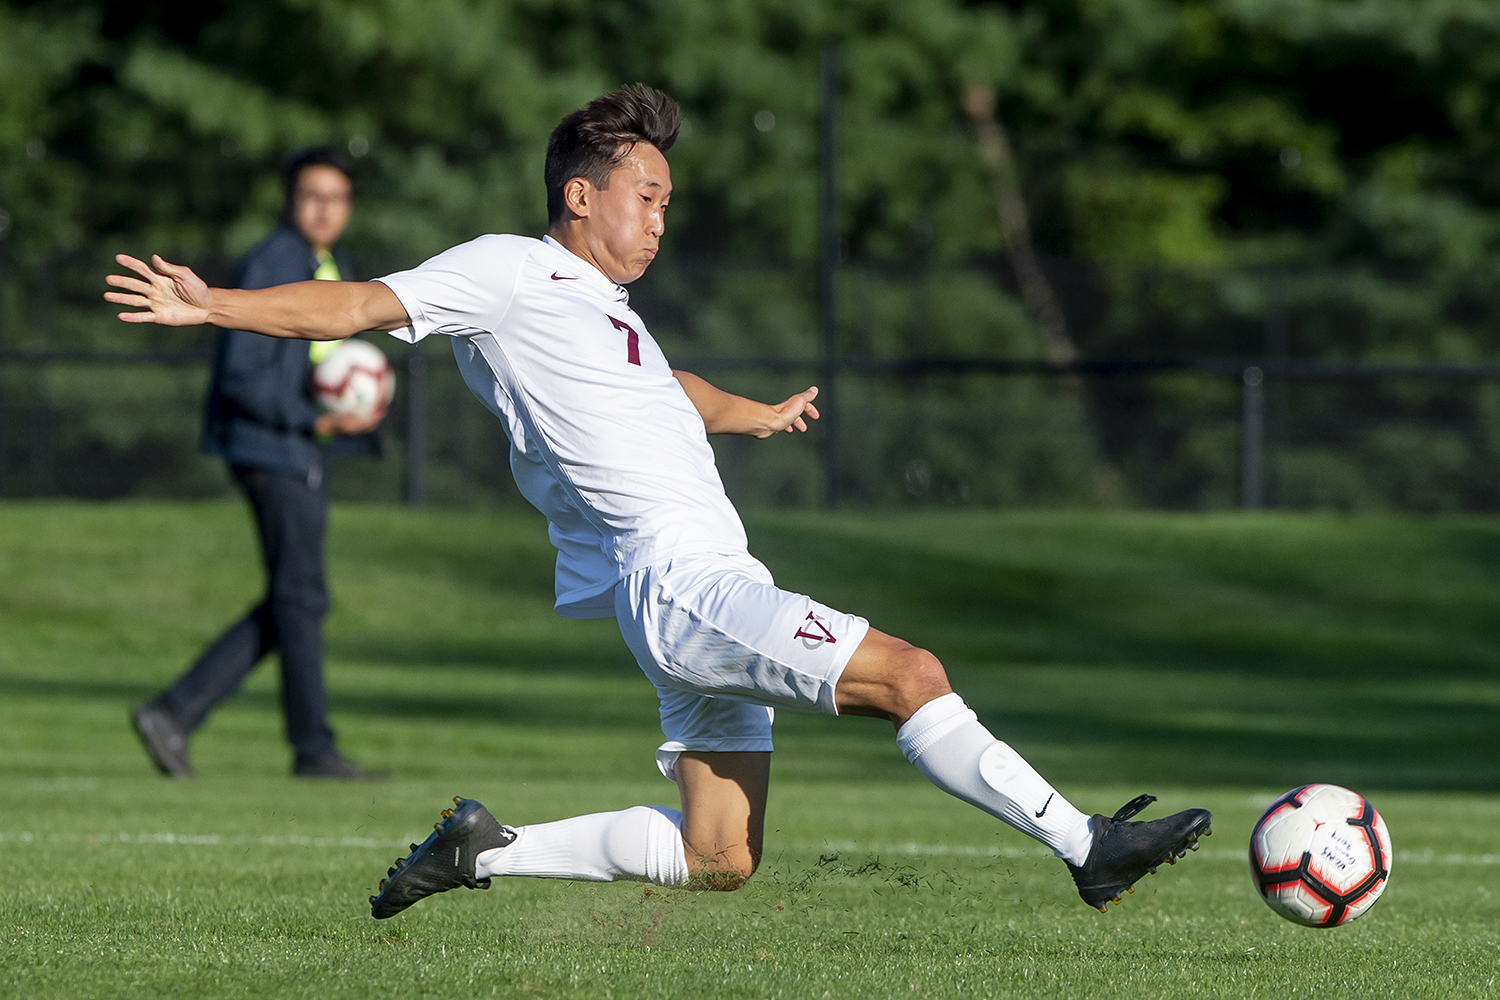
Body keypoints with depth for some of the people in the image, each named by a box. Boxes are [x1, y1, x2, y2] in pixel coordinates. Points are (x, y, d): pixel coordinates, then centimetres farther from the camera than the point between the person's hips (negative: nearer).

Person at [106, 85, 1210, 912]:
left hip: (707, 592, 10)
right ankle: (1086, 844, -16)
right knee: (911, 674, -18)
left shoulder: (603, 305, 25)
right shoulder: (510, 271, 0)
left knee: (719, 857, 7)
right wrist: (211, 306, -17)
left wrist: (755, 415, 64)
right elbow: (359, 306, -7)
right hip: (680, 582, -10)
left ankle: (487, 848, 12)